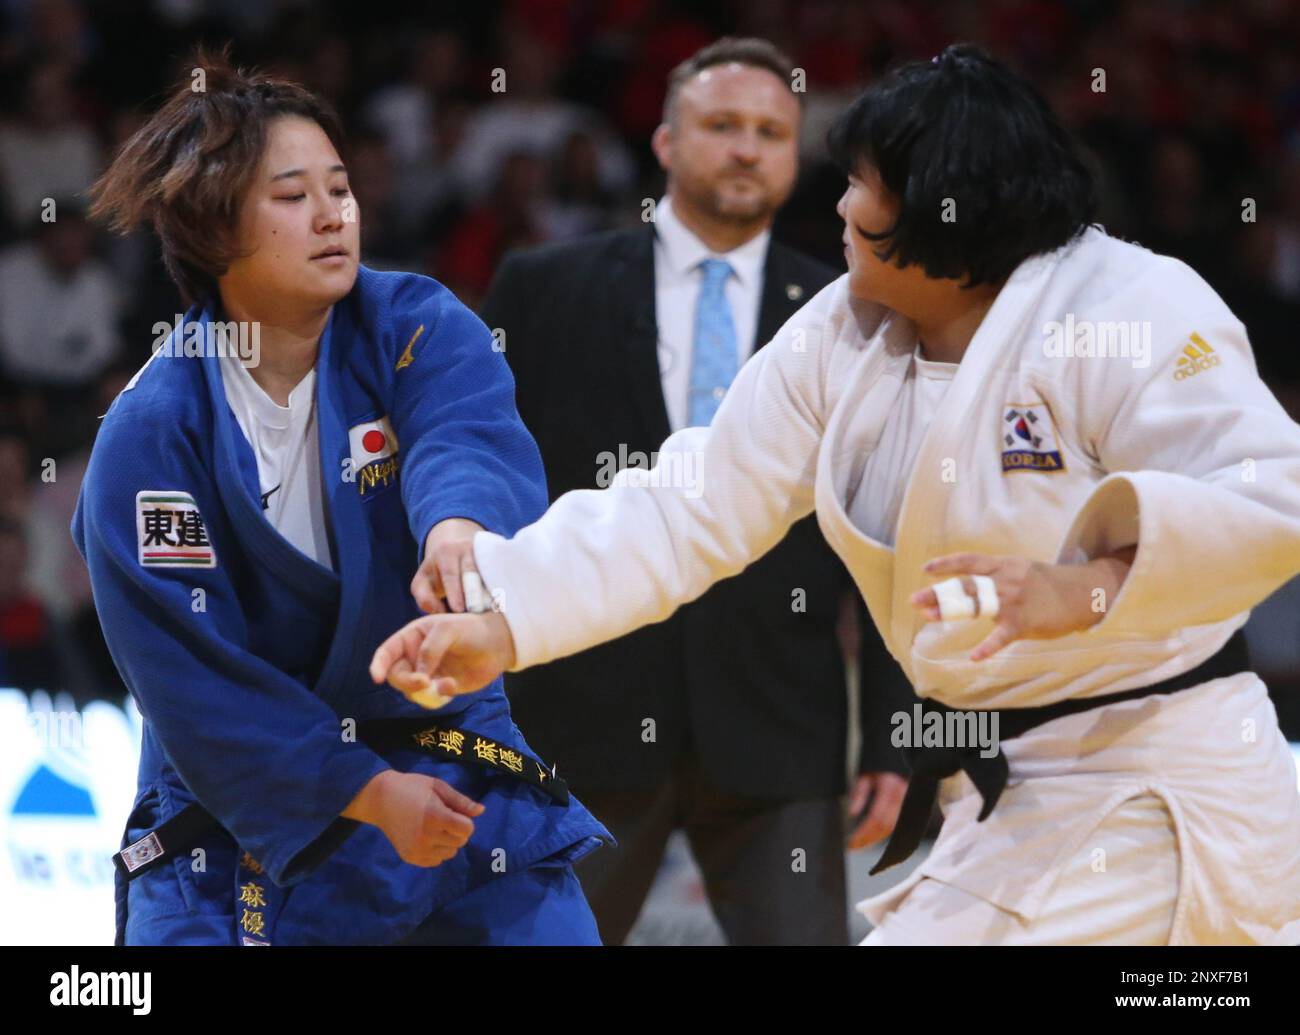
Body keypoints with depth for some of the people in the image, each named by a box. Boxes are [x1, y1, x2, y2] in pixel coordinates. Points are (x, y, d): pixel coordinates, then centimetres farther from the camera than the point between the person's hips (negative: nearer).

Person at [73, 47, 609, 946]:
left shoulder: (416, 329, -6)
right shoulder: (151, 433, -11)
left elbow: (472, 439, -28)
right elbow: (189, 670, -13)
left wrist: (460, 527, -53)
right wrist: (368, 793, -20)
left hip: (456, 778, 2)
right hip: (245, 823, -1)